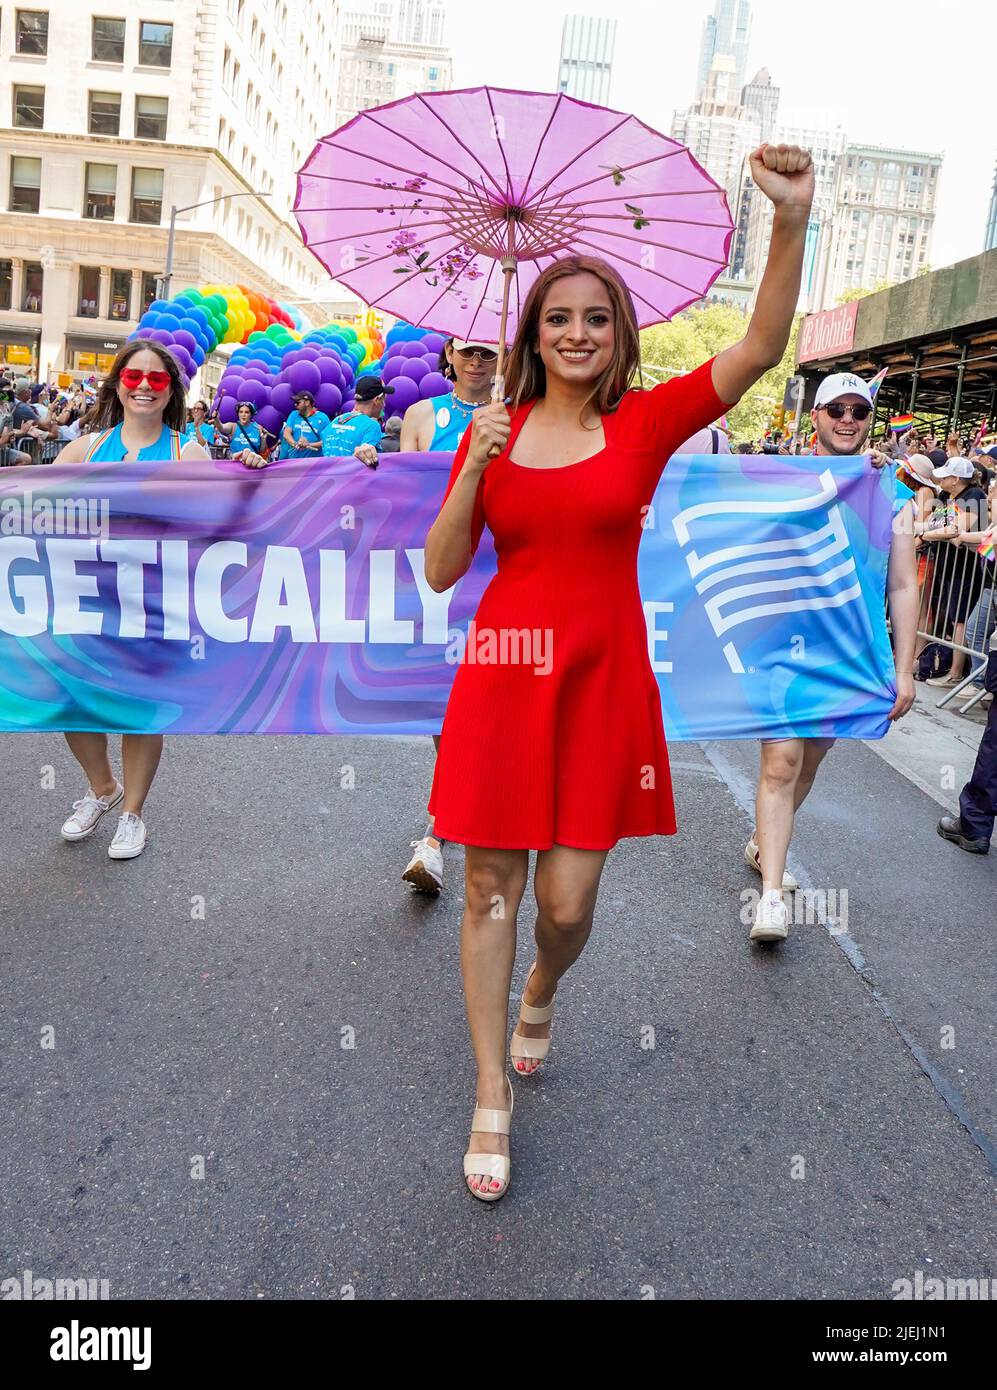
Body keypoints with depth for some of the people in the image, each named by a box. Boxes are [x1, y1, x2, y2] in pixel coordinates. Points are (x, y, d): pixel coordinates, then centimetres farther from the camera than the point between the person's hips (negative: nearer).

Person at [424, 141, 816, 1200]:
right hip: (504, 675, 1)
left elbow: (761, 347, -12)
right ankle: (492, 1098, 21)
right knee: (491, 887, 4)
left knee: (569, 900, 4)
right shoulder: (492, 431, 5)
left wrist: (792, 218, -25)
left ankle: (538, 996, 42)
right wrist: (474, 468, -11)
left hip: (603, 680, 0)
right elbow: (439, 573, 2)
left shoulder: (645, 422, 1)